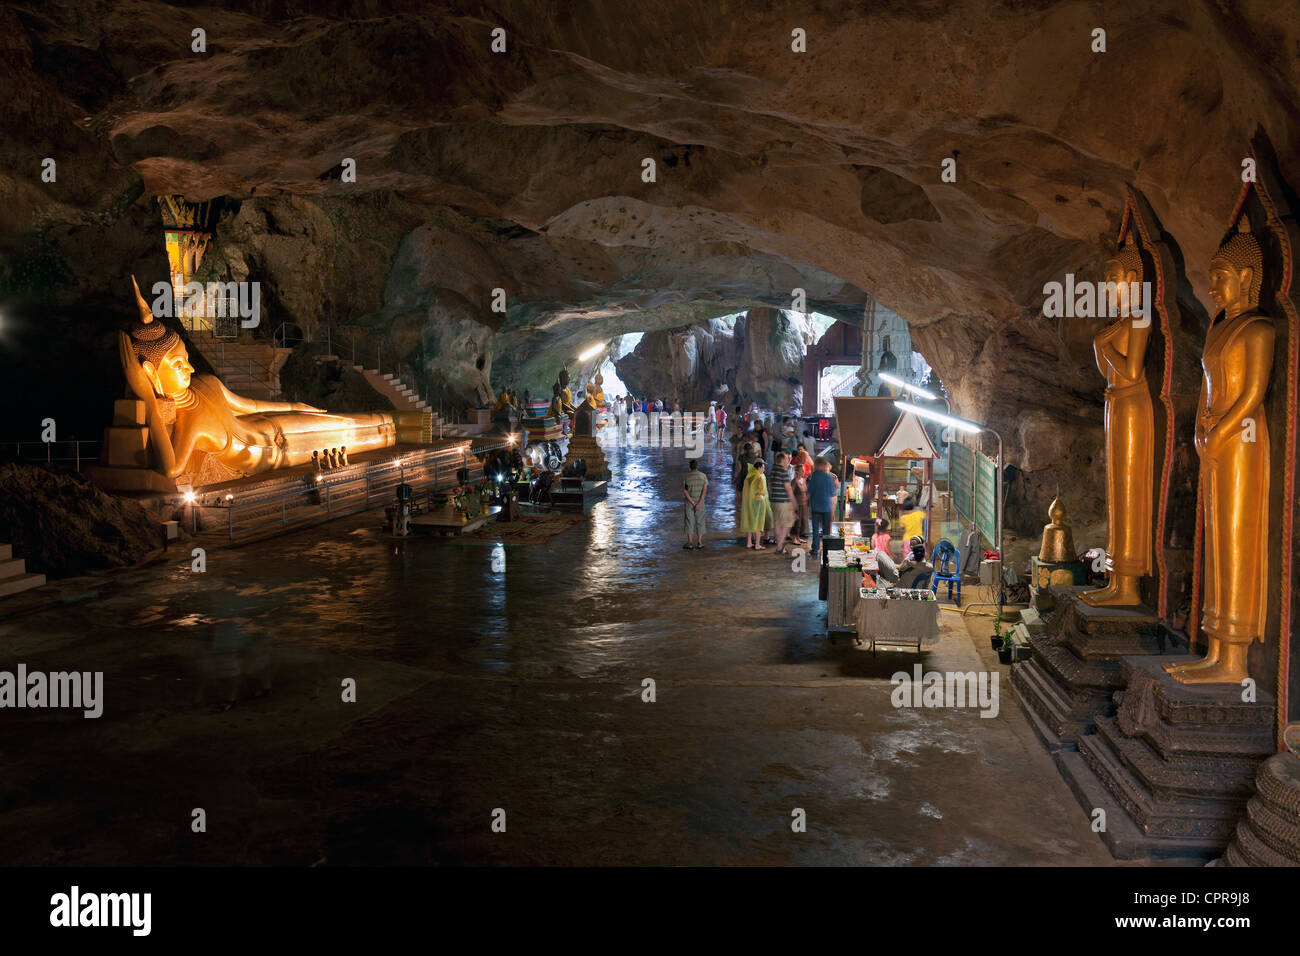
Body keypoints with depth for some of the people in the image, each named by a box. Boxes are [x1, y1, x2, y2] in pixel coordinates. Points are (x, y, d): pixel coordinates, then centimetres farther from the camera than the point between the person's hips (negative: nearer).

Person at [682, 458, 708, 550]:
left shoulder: (686, 476, -5)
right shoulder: (703, 476, -4)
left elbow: (684, 490, -12)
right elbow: (705, 490, -12)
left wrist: (692, 502, -11)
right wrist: (699, 503, -15)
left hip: (689, 502, 0)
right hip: (700, 502, 0)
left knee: (689, 521, 4)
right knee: (699, 521, 8)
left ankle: (689, 543, 1)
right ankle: (699, 542, 6)